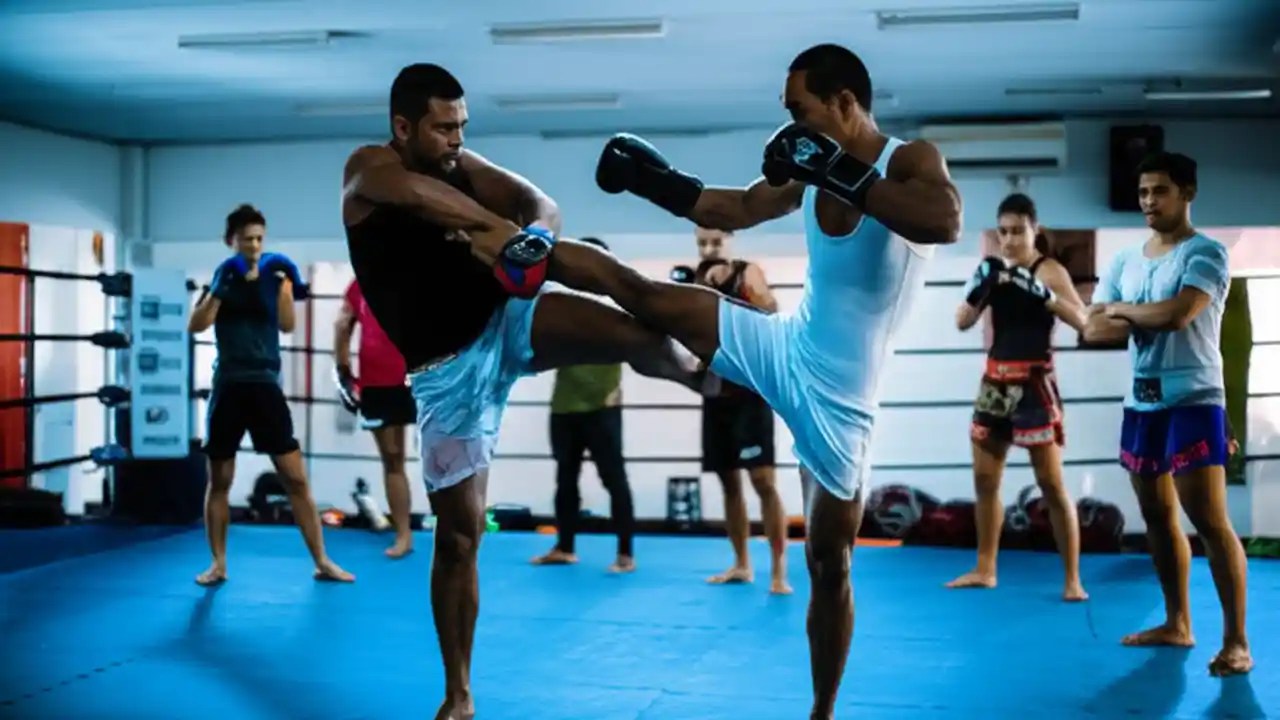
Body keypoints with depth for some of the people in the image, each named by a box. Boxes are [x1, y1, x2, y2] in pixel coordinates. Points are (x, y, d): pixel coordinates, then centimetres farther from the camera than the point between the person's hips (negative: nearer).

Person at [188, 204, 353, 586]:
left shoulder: (273, 277, 7)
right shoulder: (222, 278, 3)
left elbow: (287, 325, -2)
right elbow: (195, 326, -10)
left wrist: (286, 284, -11)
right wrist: (219, 289, -21)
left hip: (266, 385, 1)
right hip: (229, 387, 0)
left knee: (296, 478, -2)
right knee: (219, 480, 6)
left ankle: (322, 562, 3)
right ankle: (218, 564, 18)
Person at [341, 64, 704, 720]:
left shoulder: (464, 167, 7)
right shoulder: (367, 169, -5)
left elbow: (543, 207, -2)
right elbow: (418, 195, -29)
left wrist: (526, 238, -25)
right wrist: (500, 227, -38)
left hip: (507, 318, 3)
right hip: (448, 369, -3)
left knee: (634, 334, -25)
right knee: (458, 533, 3)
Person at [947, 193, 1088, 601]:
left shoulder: (1049, 270, -7)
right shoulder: (995, 270, 8)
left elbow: (1081, 320, -20)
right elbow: (963, 322, 3)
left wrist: (1041, 293, -32)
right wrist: (980, 288, -14)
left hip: (1034, 382, -6)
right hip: (995, 380, 6)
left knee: (1051, 484, -5)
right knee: (984, 479, 12)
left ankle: (1072, 579, 0)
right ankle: (984, 570, 24)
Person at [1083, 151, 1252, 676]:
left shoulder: (1205, 253, -8)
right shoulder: (1125, 261, 13)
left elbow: (1177, 314, -22)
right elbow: (1093, 329, 6)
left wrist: (1122, 310, -4)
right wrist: (1147, 320, -9)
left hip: (1193, 401, -7)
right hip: (1141, 402, 7)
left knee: (1209, 519, -10)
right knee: (1158, 515, 12)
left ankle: (1236, 641, -7)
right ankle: (1177, 623, 23)